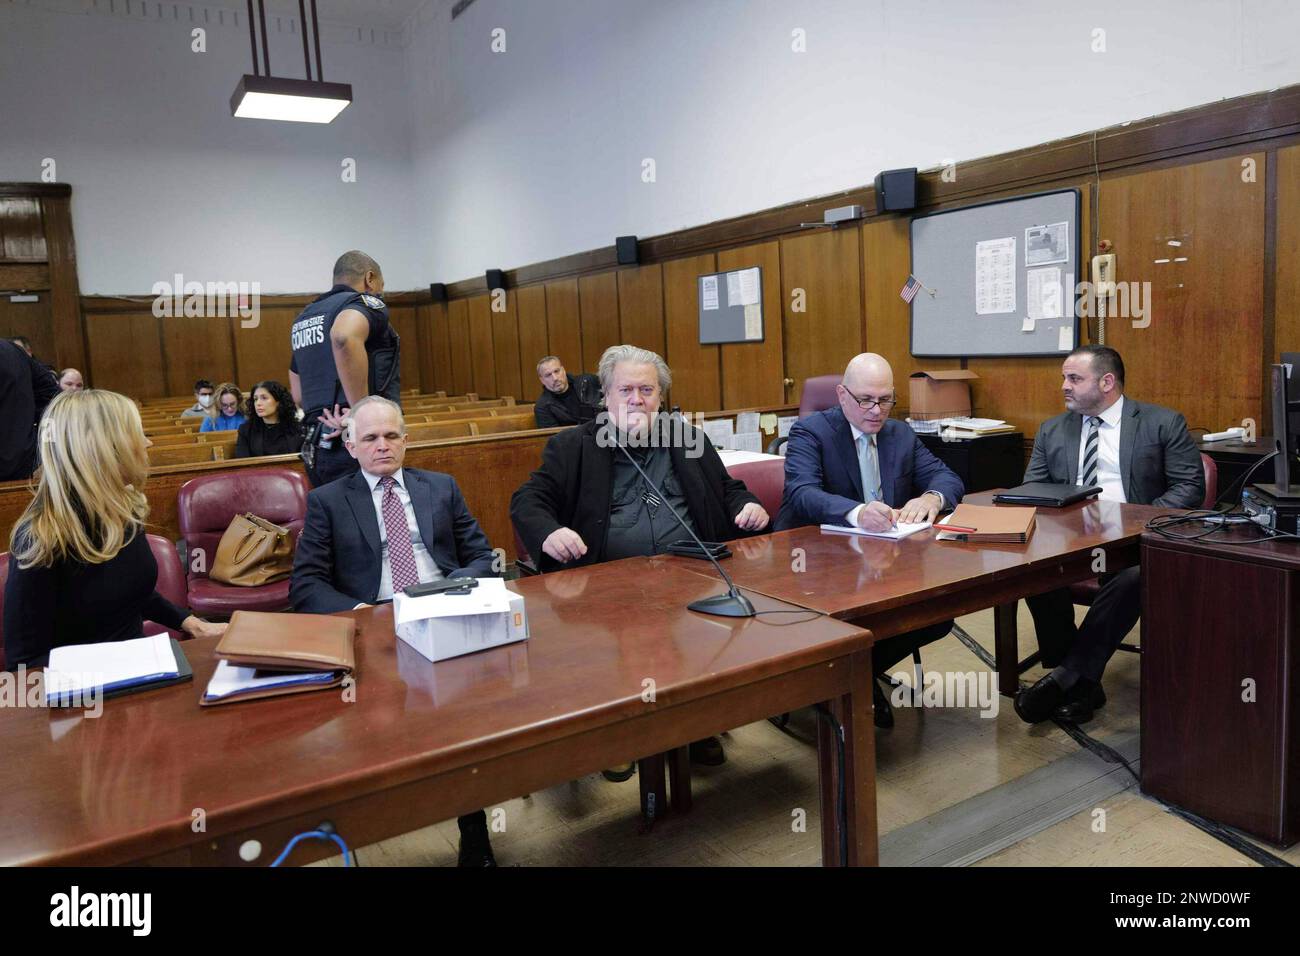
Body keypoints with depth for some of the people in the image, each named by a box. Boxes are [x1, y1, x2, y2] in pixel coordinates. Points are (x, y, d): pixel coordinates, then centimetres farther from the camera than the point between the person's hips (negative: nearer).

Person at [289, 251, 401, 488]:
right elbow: (344, 337, -28)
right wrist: (362, 410, -22)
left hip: (315, 447, 8)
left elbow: (298, 395, 25)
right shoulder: (366, 302, -4)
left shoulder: (304, 317, 22)